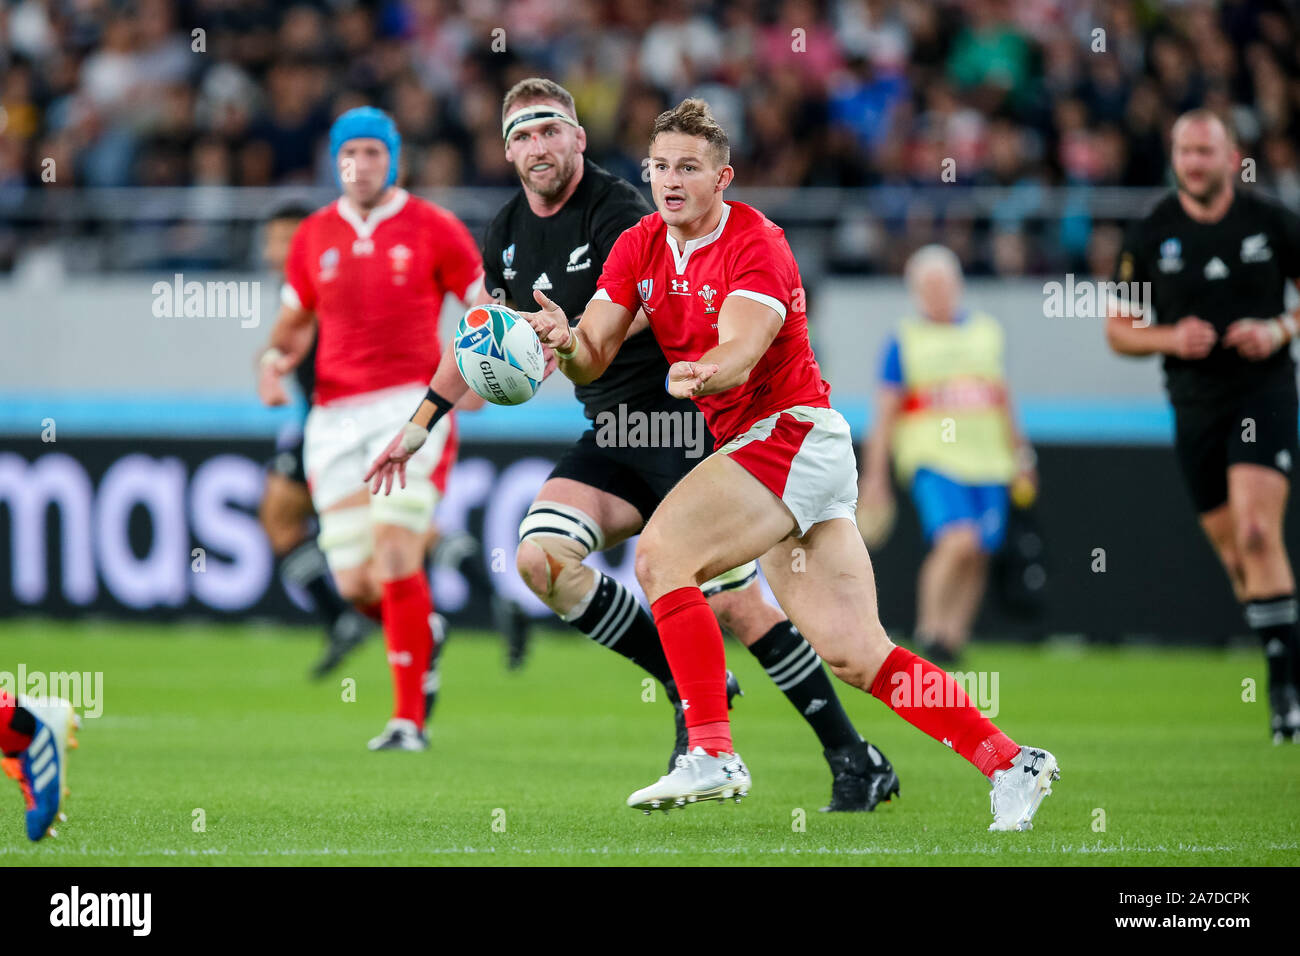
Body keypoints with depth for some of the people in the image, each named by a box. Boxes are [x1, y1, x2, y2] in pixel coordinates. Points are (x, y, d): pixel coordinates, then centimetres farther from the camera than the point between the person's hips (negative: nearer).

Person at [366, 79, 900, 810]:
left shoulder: (616, 211, -15)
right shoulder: (509, 236, 10)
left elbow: (643, 303, -33)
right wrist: (417, 427, 26)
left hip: (684, 420, -7)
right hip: (612, 435, 7)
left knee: (733, 600, -12)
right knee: (540, 558, -14)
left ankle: (857, 761, -2)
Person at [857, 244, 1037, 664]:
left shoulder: (987, 331, 14)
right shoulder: (904, 341, 3)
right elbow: (885, 412, 5)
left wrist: (1019, 456, 24)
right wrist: (874, 477, 2)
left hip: (988, 460, 4)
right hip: (933, 459, -4)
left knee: (977, 558, 0)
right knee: (959, 541, -22)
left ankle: (952, 637, 13)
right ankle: (928, 627, -8)